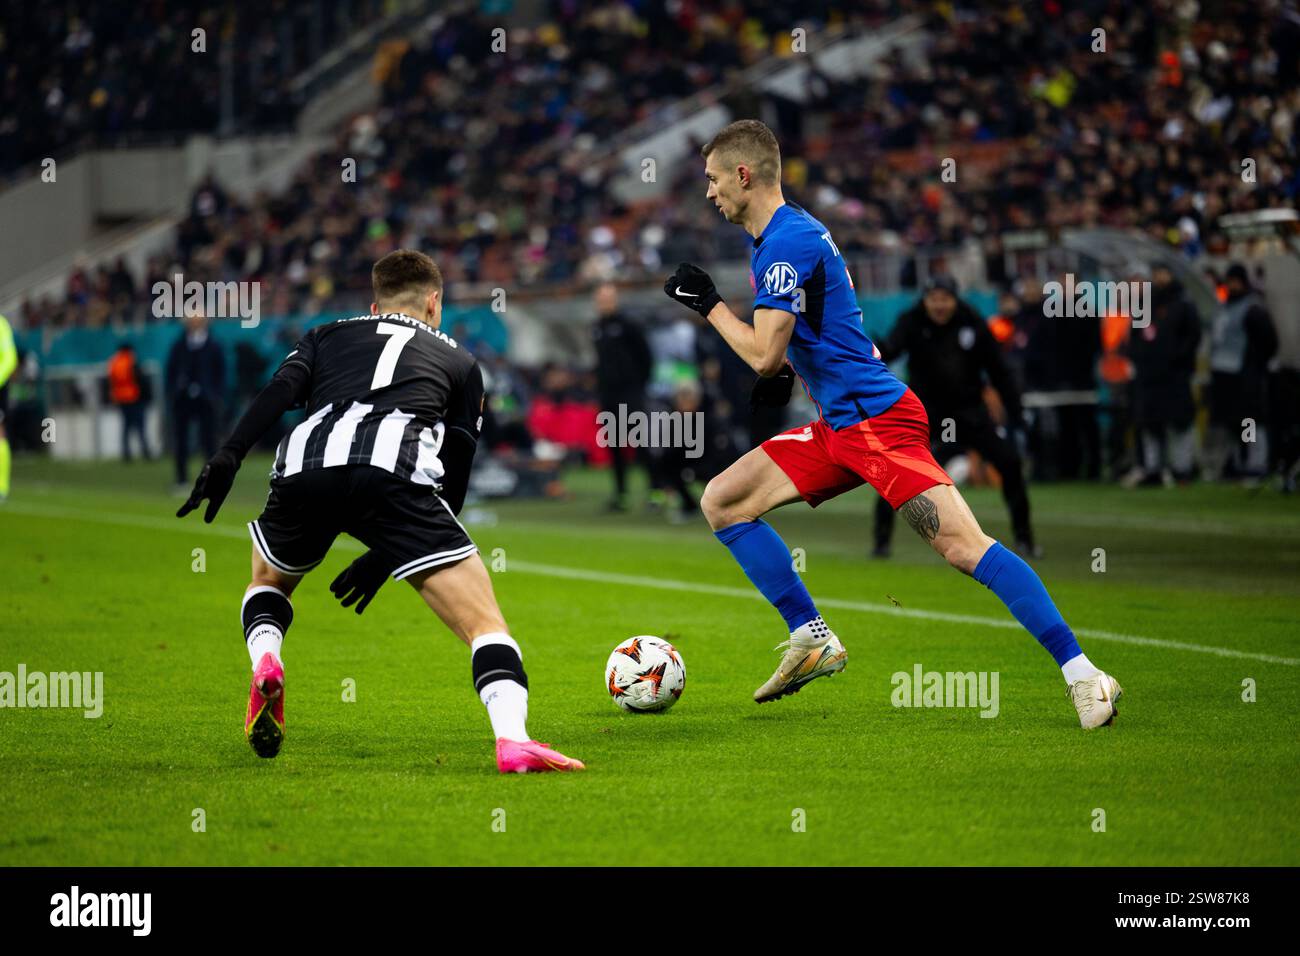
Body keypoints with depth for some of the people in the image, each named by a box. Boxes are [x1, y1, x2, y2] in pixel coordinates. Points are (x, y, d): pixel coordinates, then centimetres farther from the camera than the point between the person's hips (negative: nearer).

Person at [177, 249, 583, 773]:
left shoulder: (324, 336, 34)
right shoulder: (459, 361, 33)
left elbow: (280, 389, 11)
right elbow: (455, 476, 26)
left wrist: (229, 455, -2)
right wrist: (385, 554, 30)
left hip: (305, 467, 2)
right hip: (395, 470, -2)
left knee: (268, 581, 34)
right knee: (483, 621, 0)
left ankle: (265, 662, 4)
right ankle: (512, 740, -24)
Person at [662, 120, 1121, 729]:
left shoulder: (787, 243, -16)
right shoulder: (783, 234, 16)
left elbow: (764, 356, -22)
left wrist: (708, 303, -9)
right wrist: (785, 369, 16)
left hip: (877, 418, -11)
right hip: (836, 426, 11)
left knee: (962, 546, -18)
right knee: (721, 502, 6)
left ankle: (1082, 674, -19)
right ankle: (812, 640, 8)